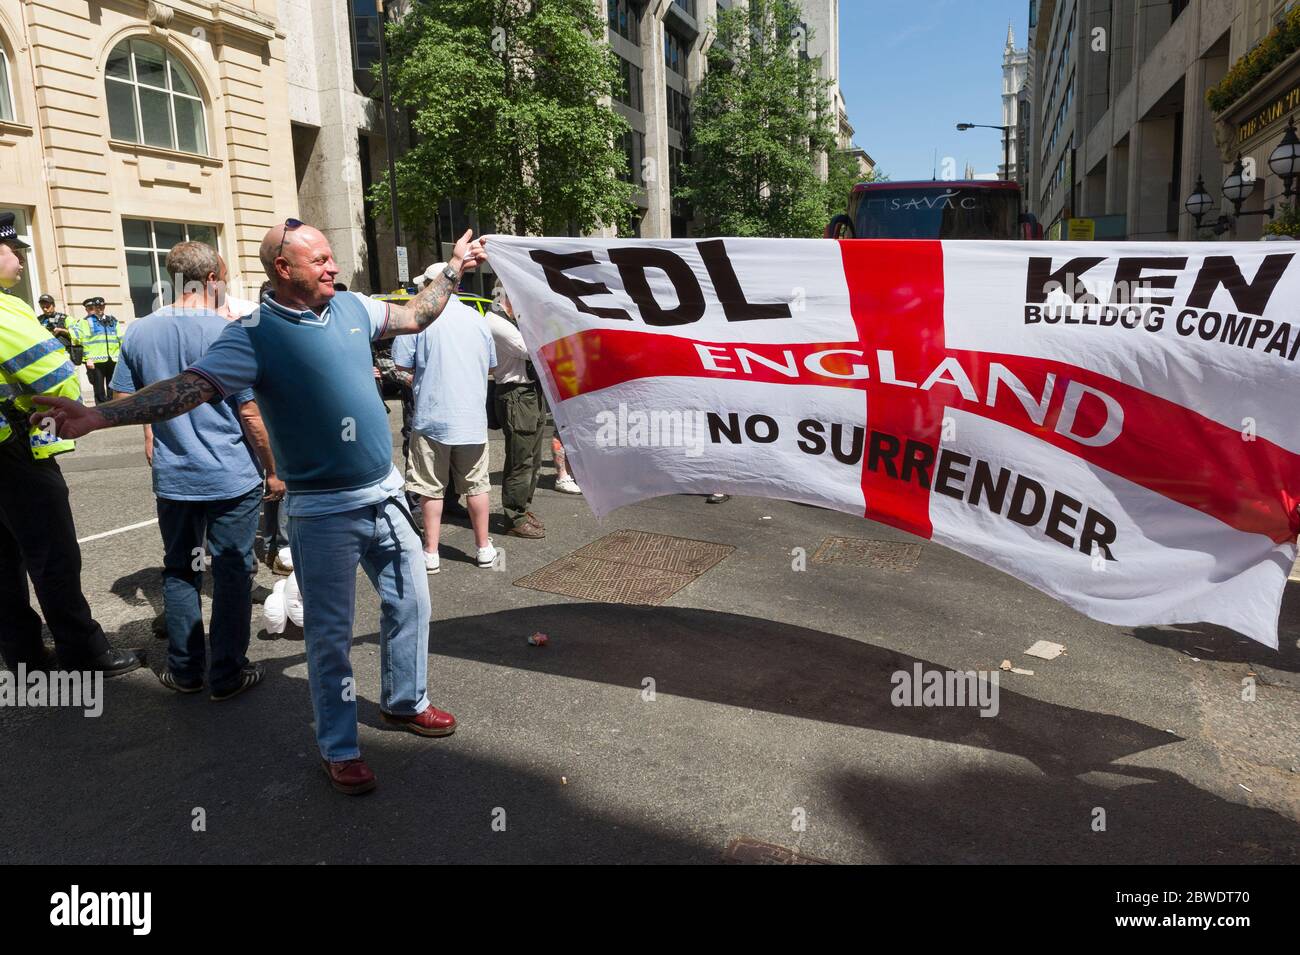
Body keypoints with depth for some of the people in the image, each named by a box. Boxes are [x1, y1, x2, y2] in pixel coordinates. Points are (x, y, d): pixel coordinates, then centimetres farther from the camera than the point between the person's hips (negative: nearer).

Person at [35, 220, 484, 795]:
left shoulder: (350, 307, 5)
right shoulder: (255, 335, -12)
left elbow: (415, 317, 21)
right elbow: (190, 386, -21)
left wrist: (454, 267, 23)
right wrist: (98, 417, -33)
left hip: (385, 493, 6)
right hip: (323, 512, -6)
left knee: (409, 603, 17)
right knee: (329, 634, 5)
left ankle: (405, 701, 40)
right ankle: (339, 749, 22)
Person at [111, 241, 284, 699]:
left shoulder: (138, 332, 1)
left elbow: (123, 401, 8)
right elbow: (249, 412, -12)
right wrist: (272, 471, -3)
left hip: (172, 478, 4)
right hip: (231, 477, -4)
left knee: (179, 571, 16)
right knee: (232, 573, 6)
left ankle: (185, 670, 26)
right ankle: (227, 675, 13)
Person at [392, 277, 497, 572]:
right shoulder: (476, 317, 5)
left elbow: (402, 366, -8)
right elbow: (490, 364, 16)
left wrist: (417, 379, 12)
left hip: (432, 417, -3)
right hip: (473, 418, 4)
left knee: (431, 488, 7)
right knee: (476, 485, 12)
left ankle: (431, 552, 13)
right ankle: (484, 548, 21)